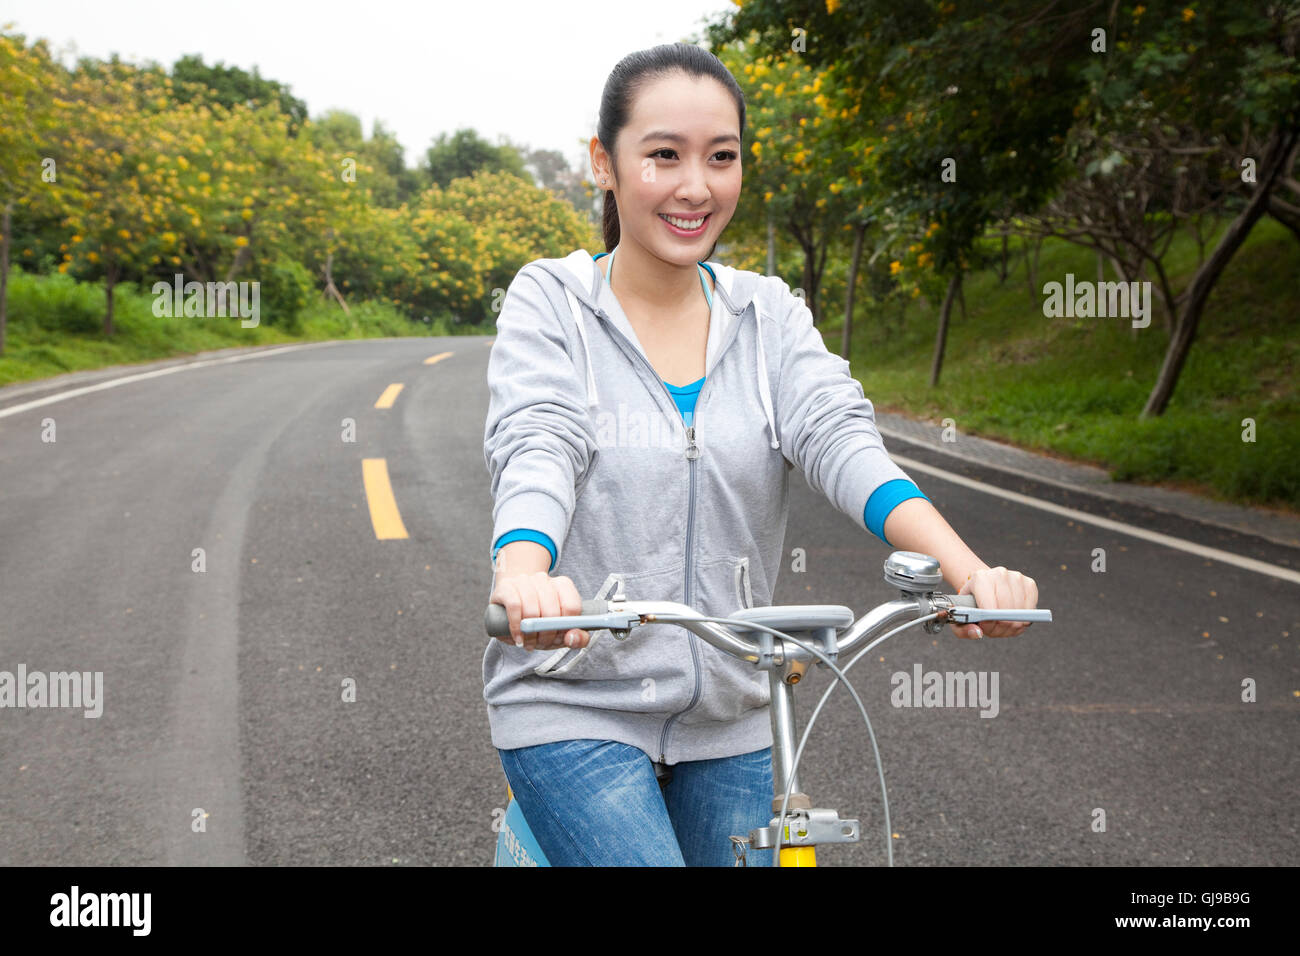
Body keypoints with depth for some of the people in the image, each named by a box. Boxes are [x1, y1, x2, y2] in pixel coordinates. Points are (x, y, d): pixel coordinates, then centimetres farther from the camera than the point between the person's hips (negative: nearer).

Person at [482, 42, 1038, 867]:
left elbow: (838, 435, -12)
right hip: (573, 702, -4)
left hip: (728, 713, 4)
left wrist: (963, 566, -30)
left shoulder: (769, 313, 4)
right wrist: (523, 575, -43)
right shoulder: (550, 302, -4)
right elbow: (535, 449, -21)